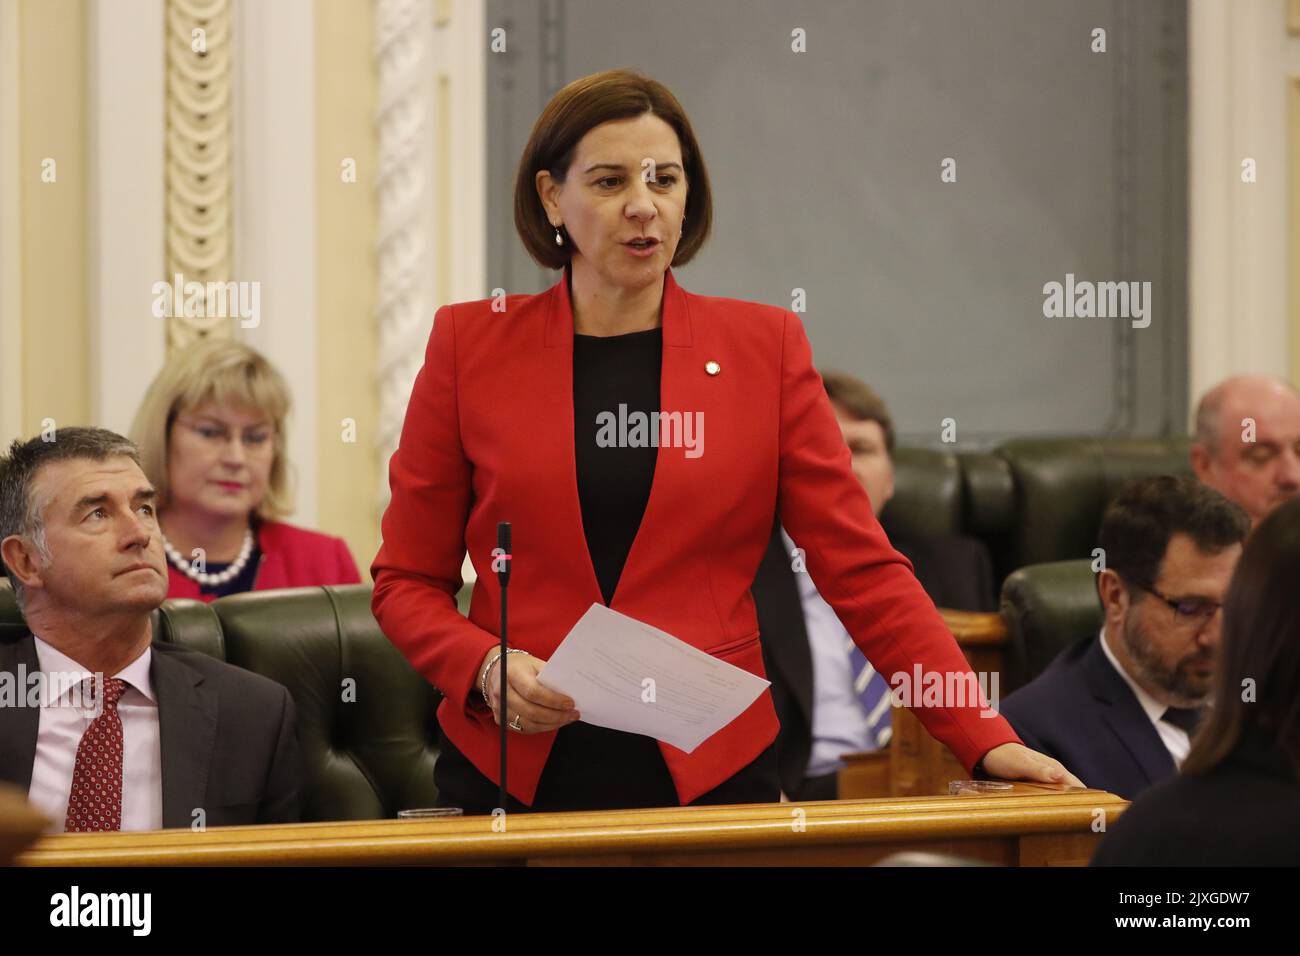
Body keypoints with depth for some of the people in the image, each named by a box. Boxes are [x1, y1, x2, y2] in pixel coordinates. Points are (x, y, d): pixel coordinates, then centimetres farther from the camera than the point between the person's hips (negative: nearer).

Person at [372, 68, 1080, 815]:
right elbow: (407, 580, 7)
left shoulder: (763, 345, 3)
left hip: (711, 775, 0)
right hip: (518, 776, 0)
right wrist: (485, 669, -13)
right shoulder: (471, 345, 2)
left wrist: (984, 739, -9)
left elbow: (863, 570, 1)